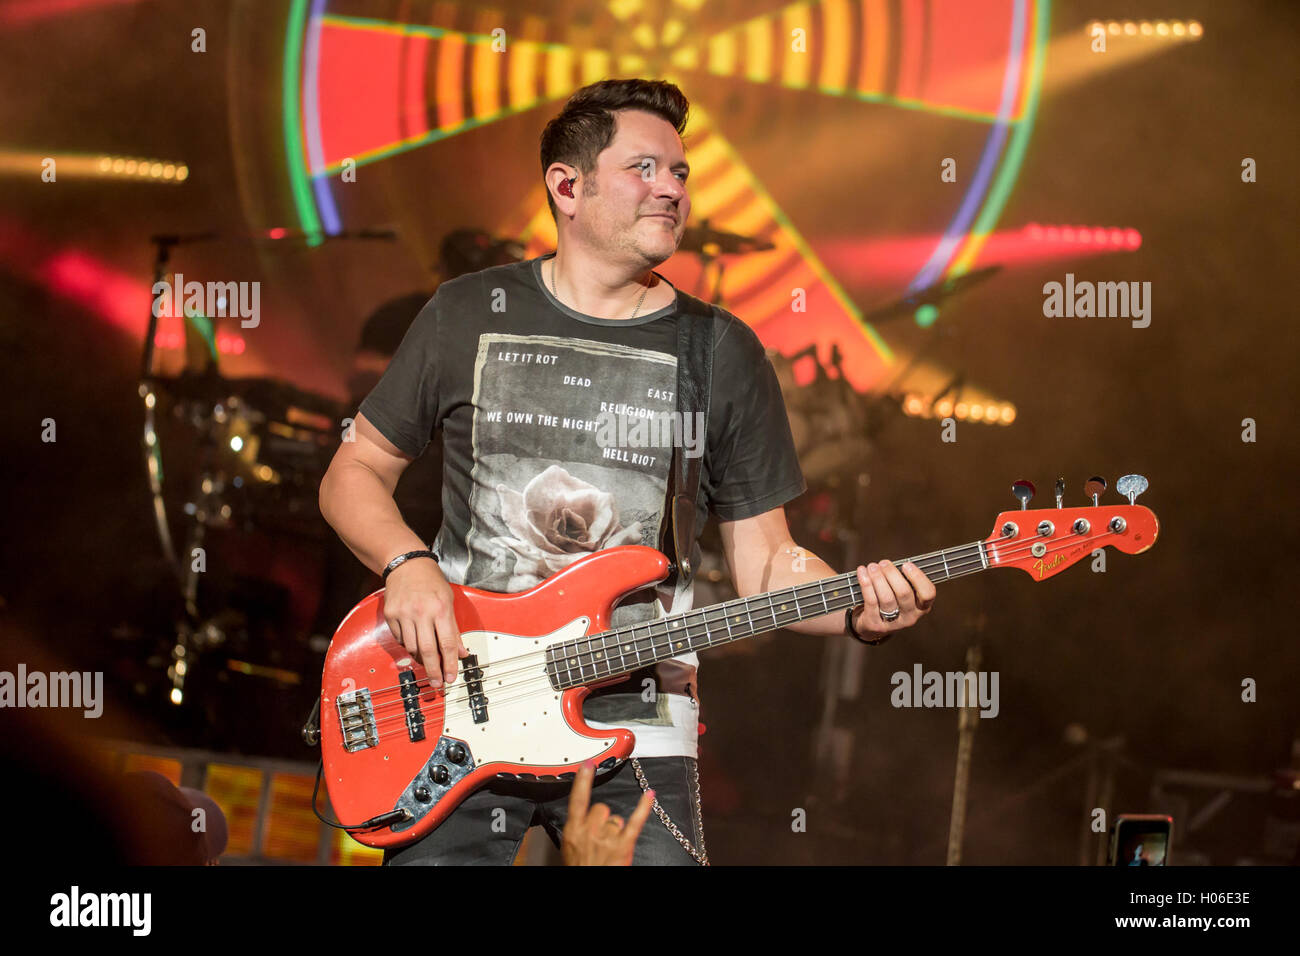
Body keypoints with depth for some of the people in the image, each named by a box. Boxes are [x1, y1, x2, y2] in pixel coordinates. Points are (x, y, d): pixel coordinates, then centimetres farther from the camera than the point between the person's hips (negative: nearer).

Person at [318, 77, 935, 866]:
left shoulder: (724, 355, 6)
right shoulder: (469, 317, 5)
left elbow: (765, 561, 6)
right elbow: (355, 471, 11)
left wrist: (859, 609, -13)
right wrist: (406, 564, -8)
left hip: (633, 729, 0)